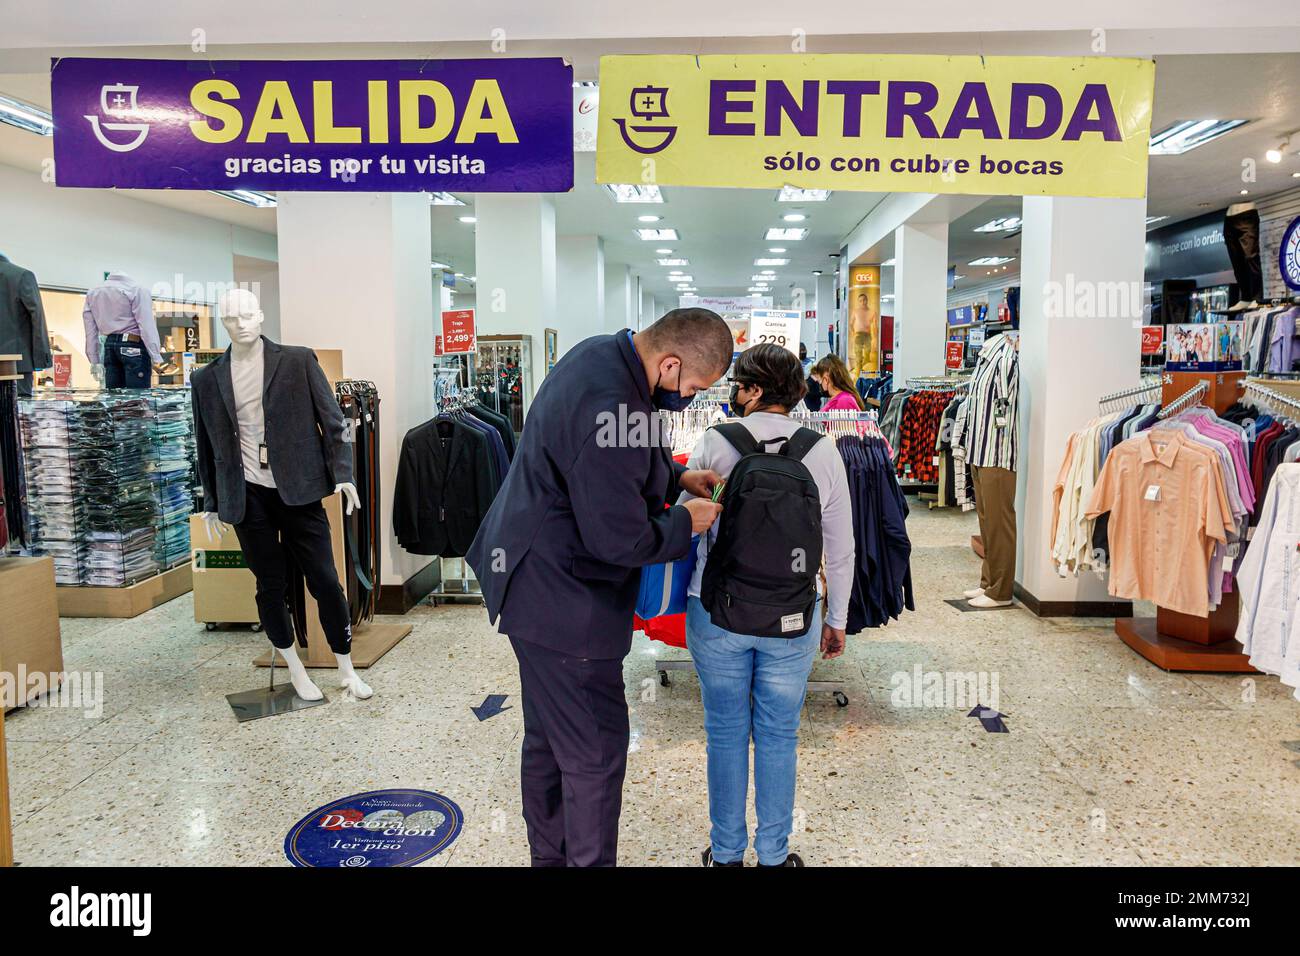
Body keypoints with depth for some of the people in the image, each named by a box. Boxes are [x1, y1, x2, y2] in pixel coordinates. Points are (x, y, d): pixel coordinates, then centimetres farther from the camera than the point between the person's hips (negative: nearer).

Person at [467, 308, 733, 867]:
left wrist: (676, 478, 9)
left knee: (547, 738, 23)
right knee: (595, 752, 3)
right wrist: (685, 522, -8)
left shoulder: (603, 355, 3)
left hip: (537, 584, 11)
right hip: (562, 601, -11)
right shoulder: (608, 407, -30)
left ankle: (549, 853, 41)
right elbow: (620, 539, -25)